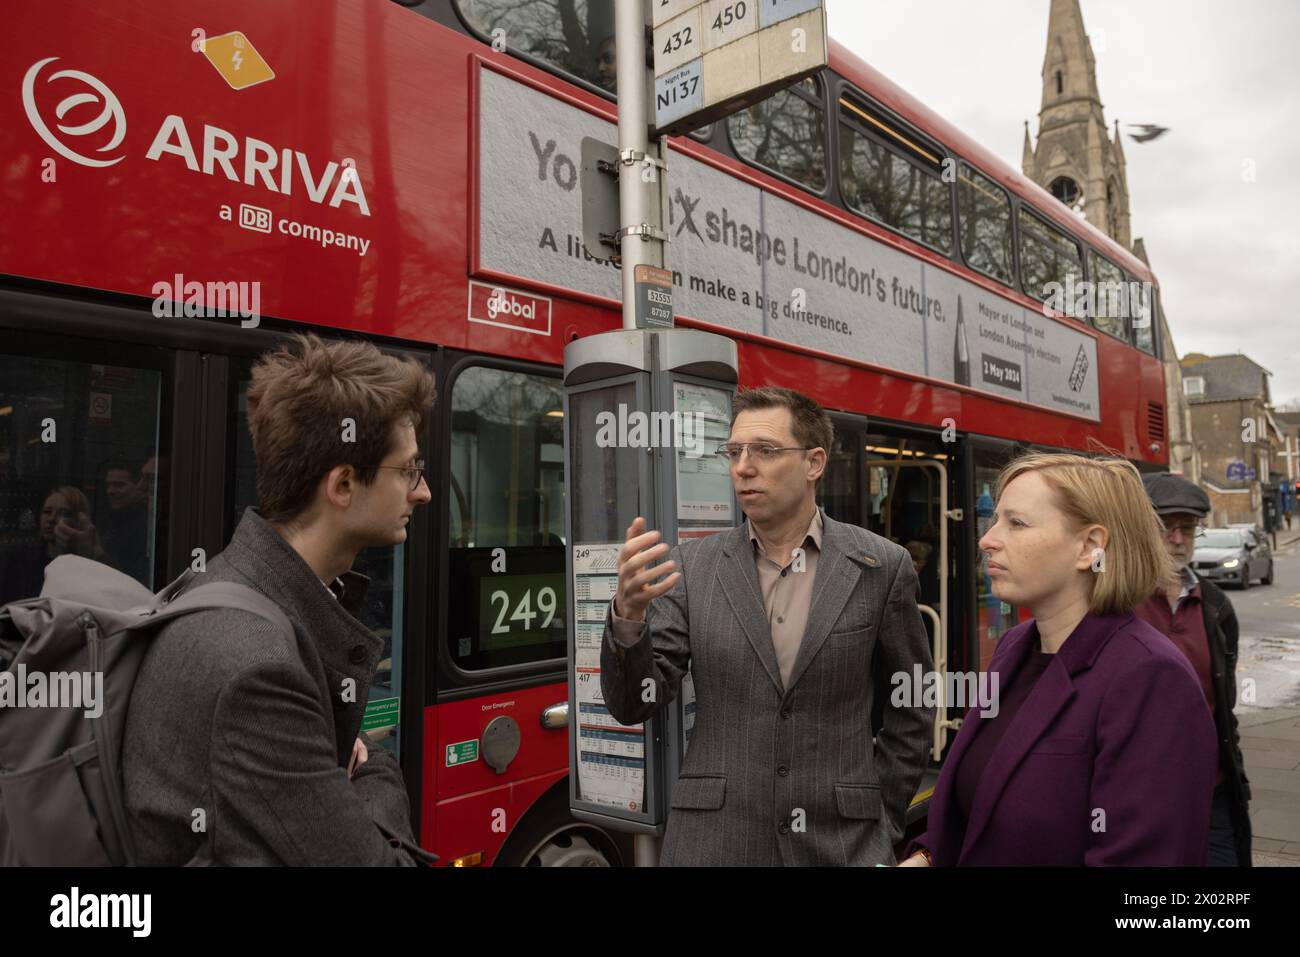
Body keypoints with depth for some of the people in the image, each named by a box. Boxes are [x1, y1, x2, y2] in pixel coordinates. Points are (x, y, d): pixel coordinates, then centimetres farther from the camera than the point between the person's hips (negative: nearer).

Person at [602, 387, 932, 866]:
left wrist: (883, 817, 4)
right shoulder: (693, 566, -3)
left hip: (841, 841, 0)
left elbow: (911, 708, 6)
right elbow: (633, 705, -6)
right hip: (712, 840, 1)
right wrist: (628, 614, -22)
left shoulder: (881, 567, -4)